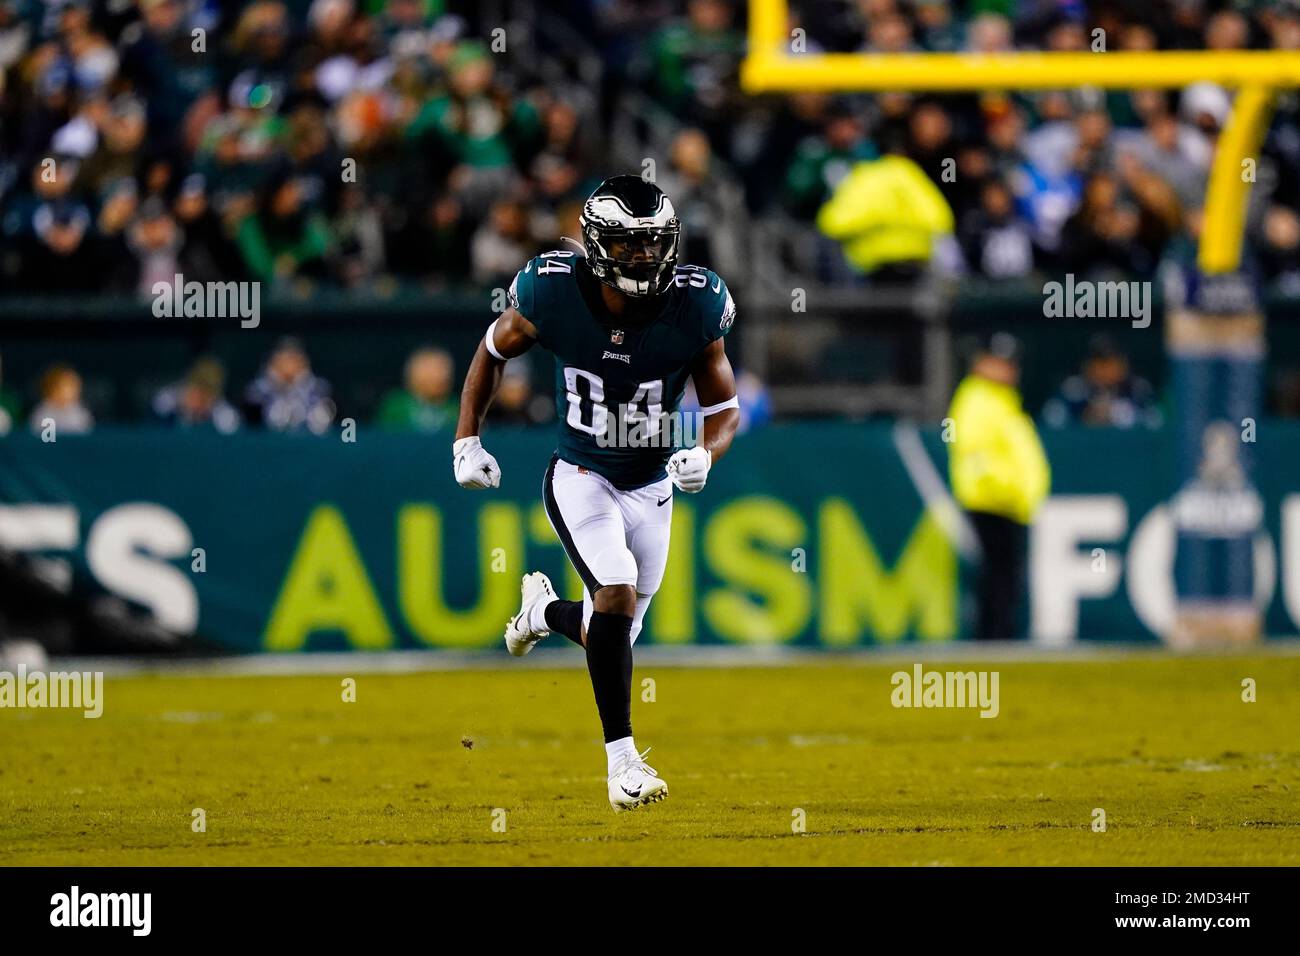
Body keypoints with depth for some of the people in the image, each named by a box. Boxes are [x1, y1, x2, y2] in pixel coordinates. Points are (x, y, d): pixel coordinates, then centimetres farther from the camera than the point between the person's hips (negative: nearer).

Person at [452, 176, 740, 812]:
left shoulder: (694, 310, -16)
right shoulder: (552, 294, -18)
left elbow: (724, 408, -5)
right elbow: (493, 352, 3)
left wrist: (704, 455, -26)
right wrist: (466, 440, -1)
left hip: (651, 488, 3)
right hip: (581, 477, -3)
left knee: (610, 635, 10)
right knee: (617, 594, -25)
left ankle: (544, 610, 47)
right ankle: (622, 759, -18)